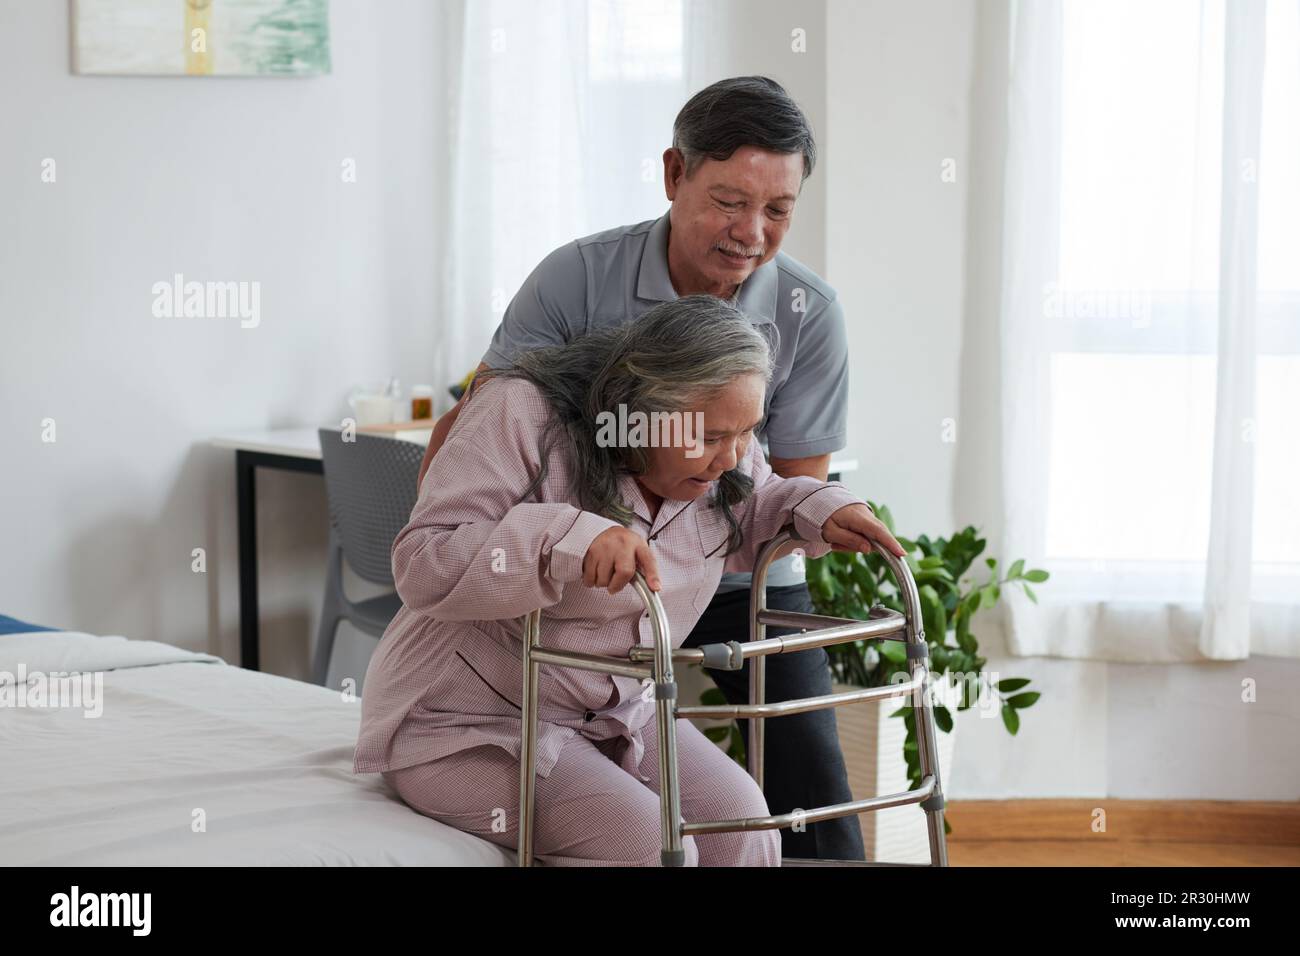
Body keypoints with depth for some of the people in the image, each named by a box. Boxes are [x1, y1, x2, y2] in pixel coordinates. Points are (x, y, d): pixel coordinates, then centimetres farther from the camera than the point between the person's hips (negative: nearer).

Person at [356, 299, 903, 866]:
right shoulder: (520, 414, -23)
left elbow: (748, 510, 22)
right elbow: (421, 565, -29)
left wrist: (818, 509, -1)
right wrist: (568, 537, -42)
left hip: (611, 712, 7)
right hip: (472, 727, -6)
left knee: (737, 817, -19)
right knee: (650, 843, -27)